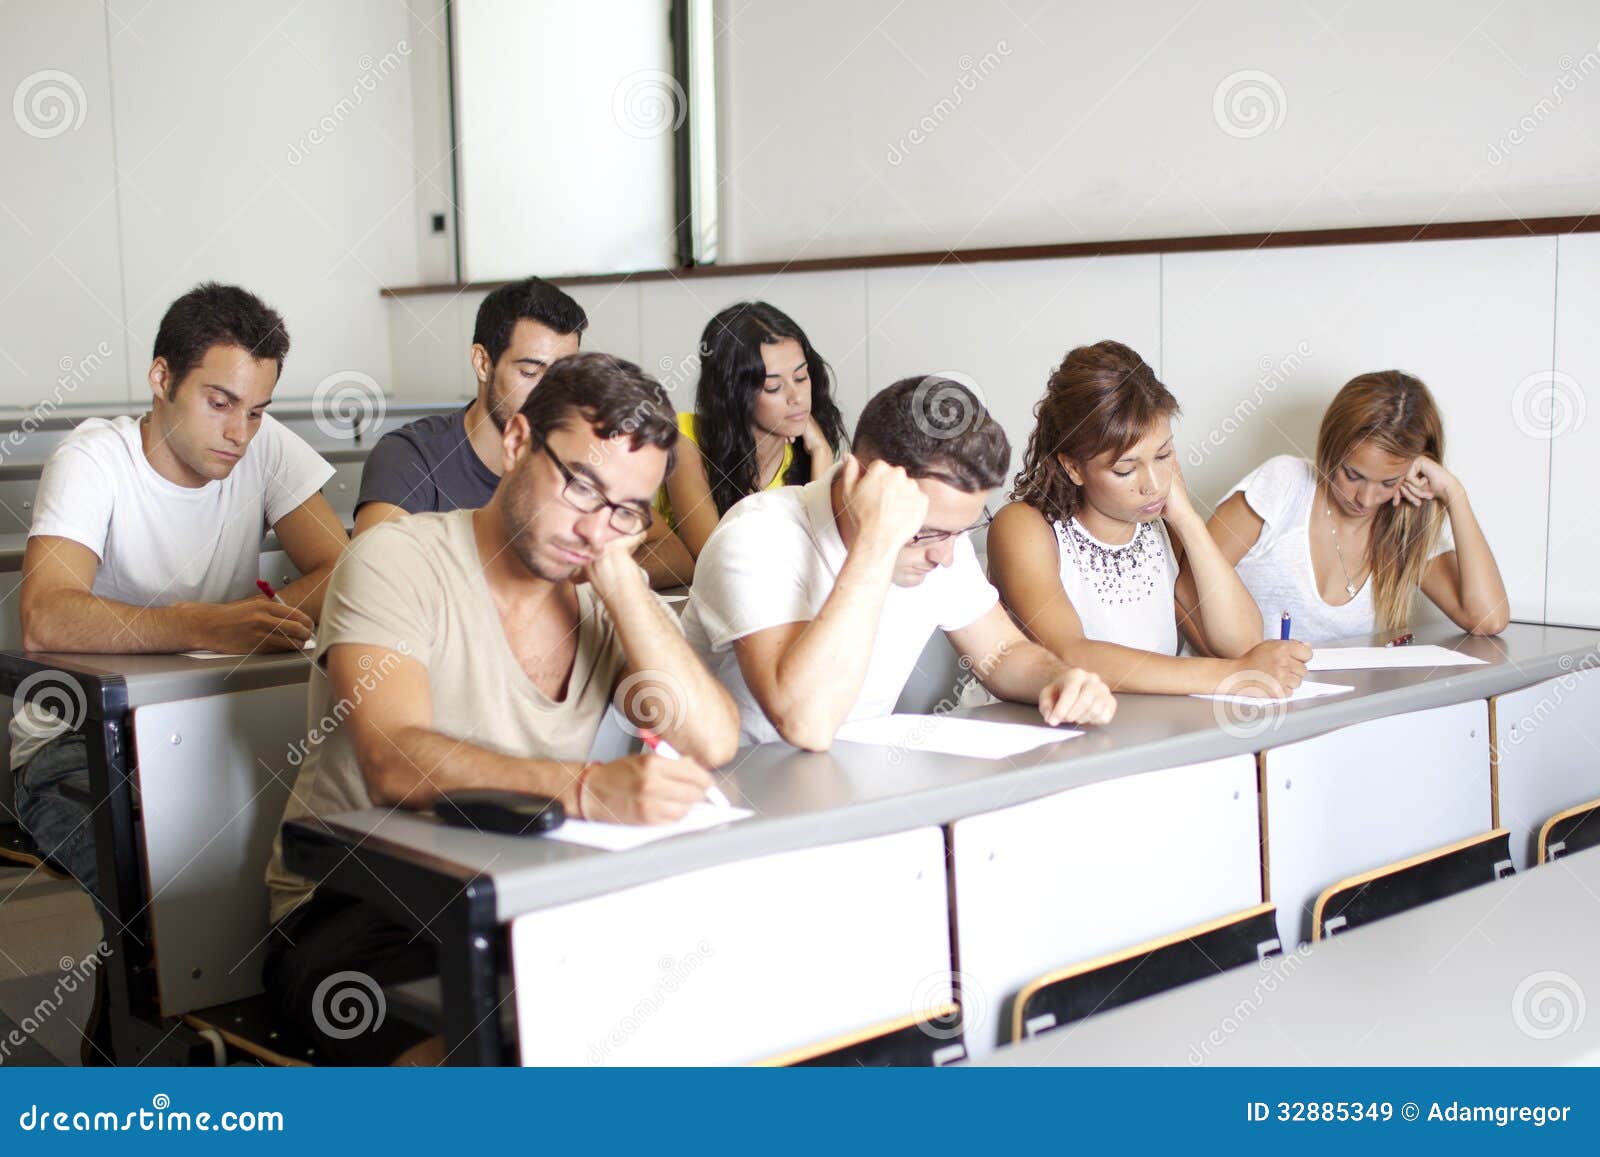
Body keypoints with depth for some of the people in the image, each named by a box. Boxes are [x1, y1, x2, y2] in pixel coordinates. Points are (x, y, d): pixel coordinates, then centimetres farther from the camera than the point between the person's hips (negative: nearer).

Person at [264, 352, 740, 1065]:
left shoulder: (609, 598, 7)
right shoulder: (399, 560, -10)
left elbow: (712, 744, -9)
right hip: (353, 908, -6)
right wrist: (587, 789, -41)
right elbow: (394, 763, -27)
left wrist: (619, 576, -10)